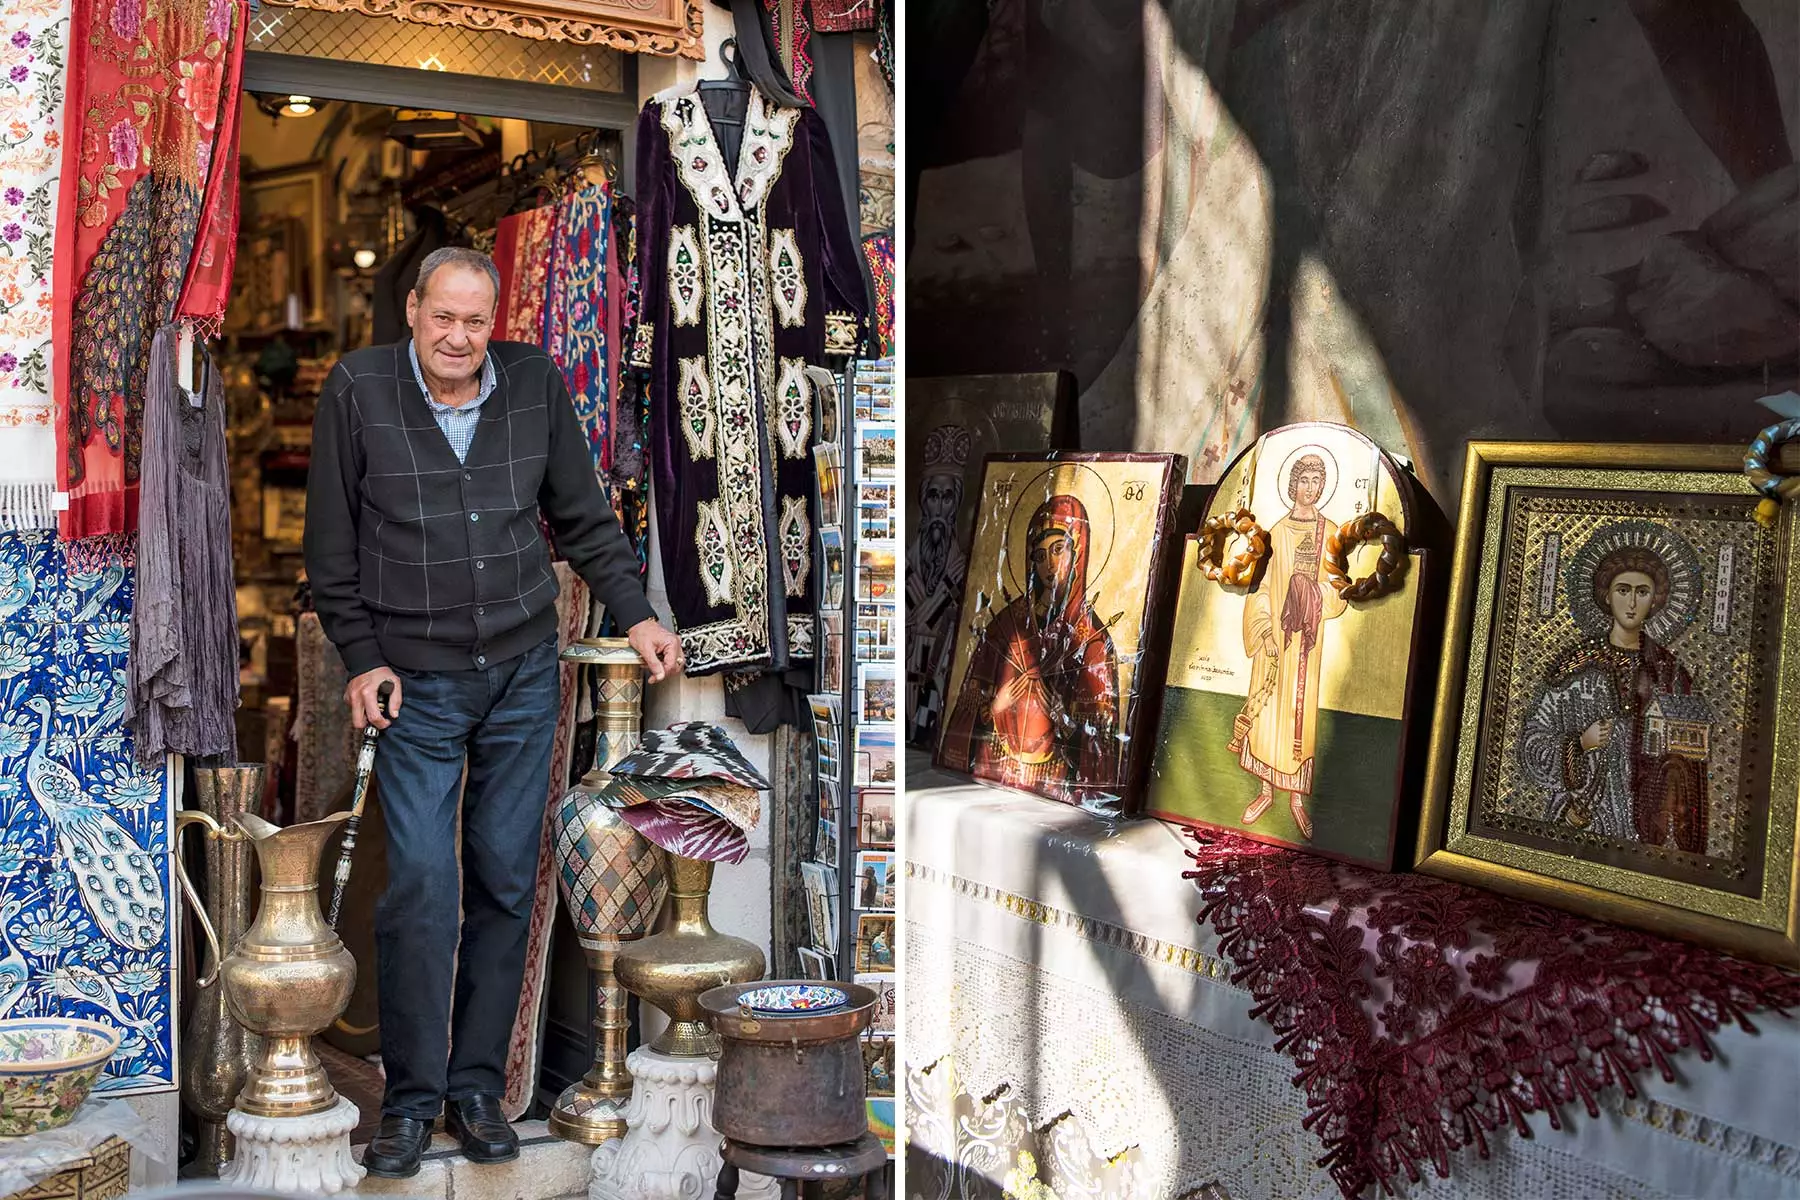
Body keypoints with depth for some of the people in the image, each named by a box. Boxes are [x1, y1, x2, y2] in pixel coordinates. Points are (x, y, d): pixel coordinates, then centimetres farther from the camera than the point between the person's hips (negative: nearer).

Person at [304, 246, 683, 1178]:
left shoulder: (535, 383, 3)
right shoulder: (357, 389, -3)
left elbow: (583, 516, 11)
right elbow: (331, 545, 1)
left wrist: (634, 613, 4)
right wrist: (361, 658, -2)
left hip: (523, 676, 3)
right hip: (417, 682, -2)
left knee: (506, 884, 6)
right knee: (422, 888, -6)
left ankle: (478, 1090, 19)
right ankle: (411, 1100, 10)